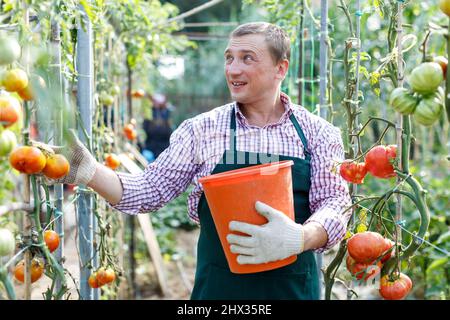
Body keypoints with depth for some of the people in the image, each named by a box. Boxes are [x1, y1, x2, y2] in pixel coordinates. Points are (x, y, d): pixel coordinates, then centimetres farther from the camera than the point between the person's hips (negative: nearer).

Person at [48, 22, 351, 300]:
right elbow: (150, 190, -1)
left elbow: (335, 203, -5)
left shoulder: (318, 132, 0)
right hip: (218, 287, 0)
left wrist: (299, 238, -24)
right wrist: (88, 171, -16)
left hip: (294, 287, 0)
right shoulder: (200, 130, 0)